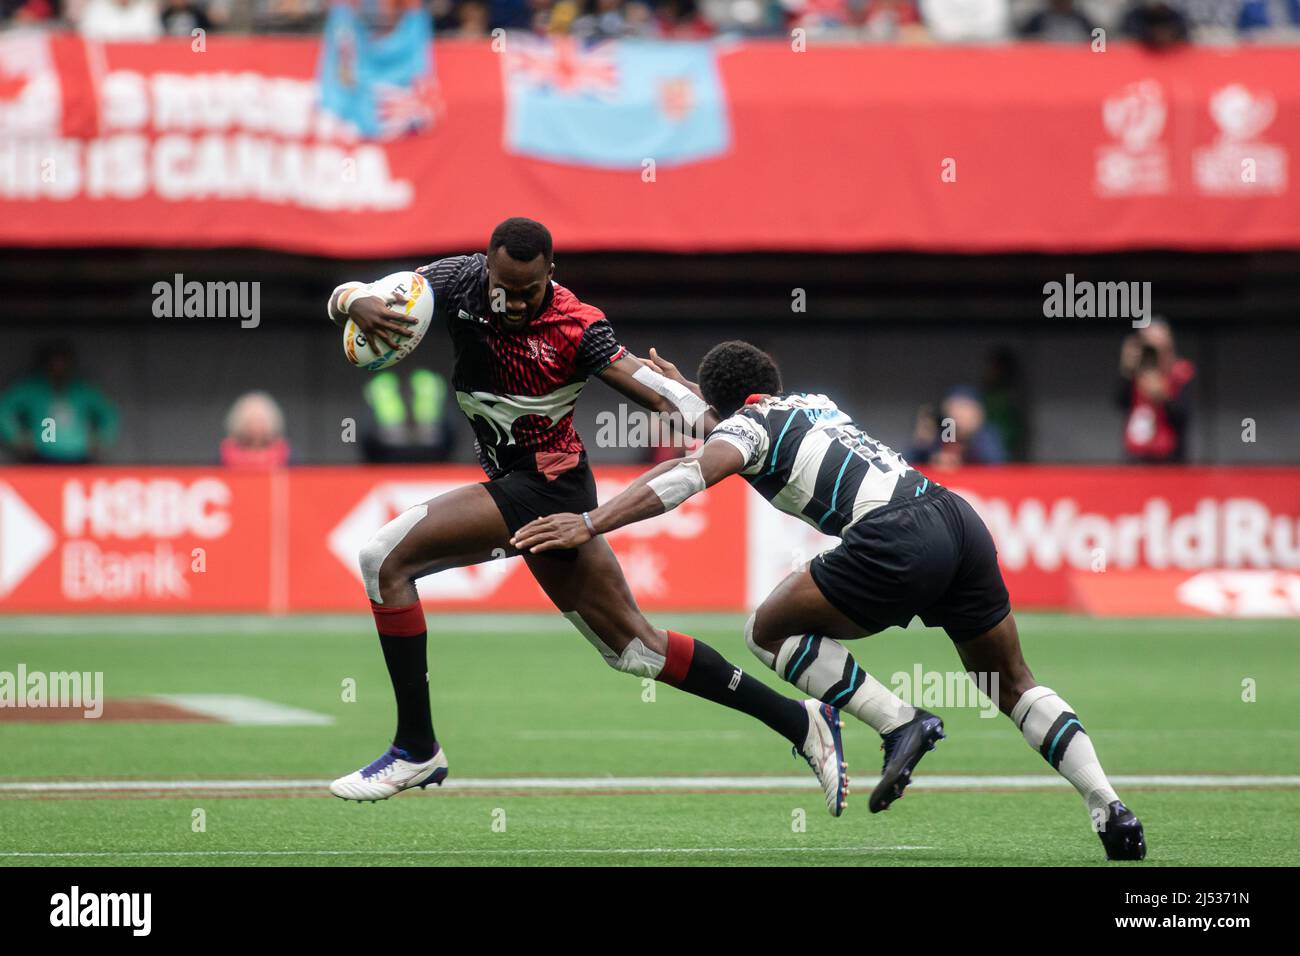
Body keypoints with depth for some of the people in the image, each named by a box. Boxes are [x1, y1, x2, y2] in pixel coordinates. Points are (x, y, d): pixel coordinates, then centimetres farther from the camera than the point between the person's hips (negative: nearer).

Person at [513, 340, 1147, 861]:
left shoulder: (745, 425, 9)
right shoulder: (816, 405, 31)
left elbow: (690, 476, -10)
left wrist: (589, 525, -13)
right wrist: (690, 389, 60)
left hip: (898, 539, -8)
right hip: (958, 517, 8)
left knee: (769, 631, 9)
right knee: (1012, 684, 20)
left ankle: (900, 724, -4)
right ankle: (1110, 808, 7)